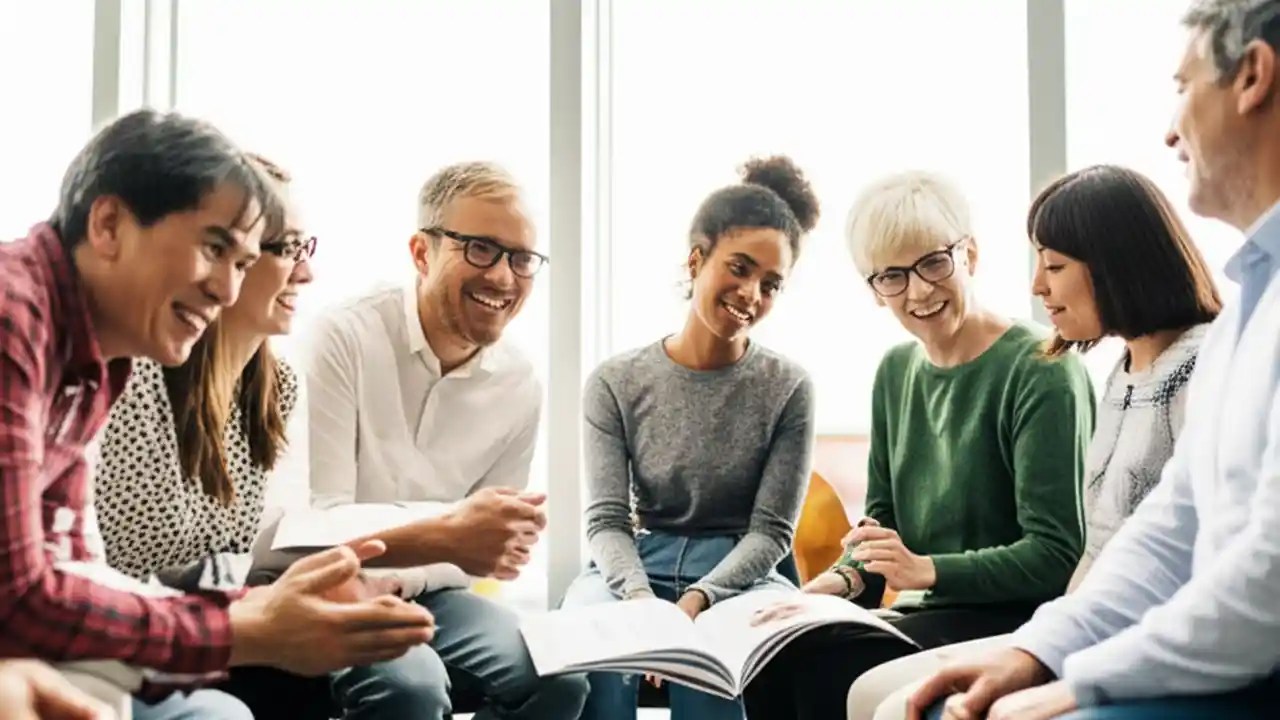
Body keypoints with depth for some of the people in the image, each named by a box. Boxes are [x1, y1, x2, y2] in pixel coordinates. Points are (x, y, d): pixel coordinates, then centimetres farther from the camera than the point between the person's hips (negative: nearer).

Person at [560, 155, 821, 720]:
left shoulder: (788, 388, 0)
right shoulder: (616, 383, 2)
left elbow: (771, 530, -4)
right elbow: (607, 519, -4)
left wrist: (697, 598, -21)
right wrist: (641, 598, -25)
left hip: (739, 575, -1)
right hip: (636, 568, 1)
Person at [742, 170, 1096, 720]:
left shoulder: (1040, 372, -11)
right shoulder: (896, 372, 13)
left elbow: (1056, 554, -15)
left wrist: (927, 569, -21)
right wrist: (844, 578, -5)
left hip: (1015, 620, -6)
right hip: (930, 615, 6)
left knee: (826, 660, -27)